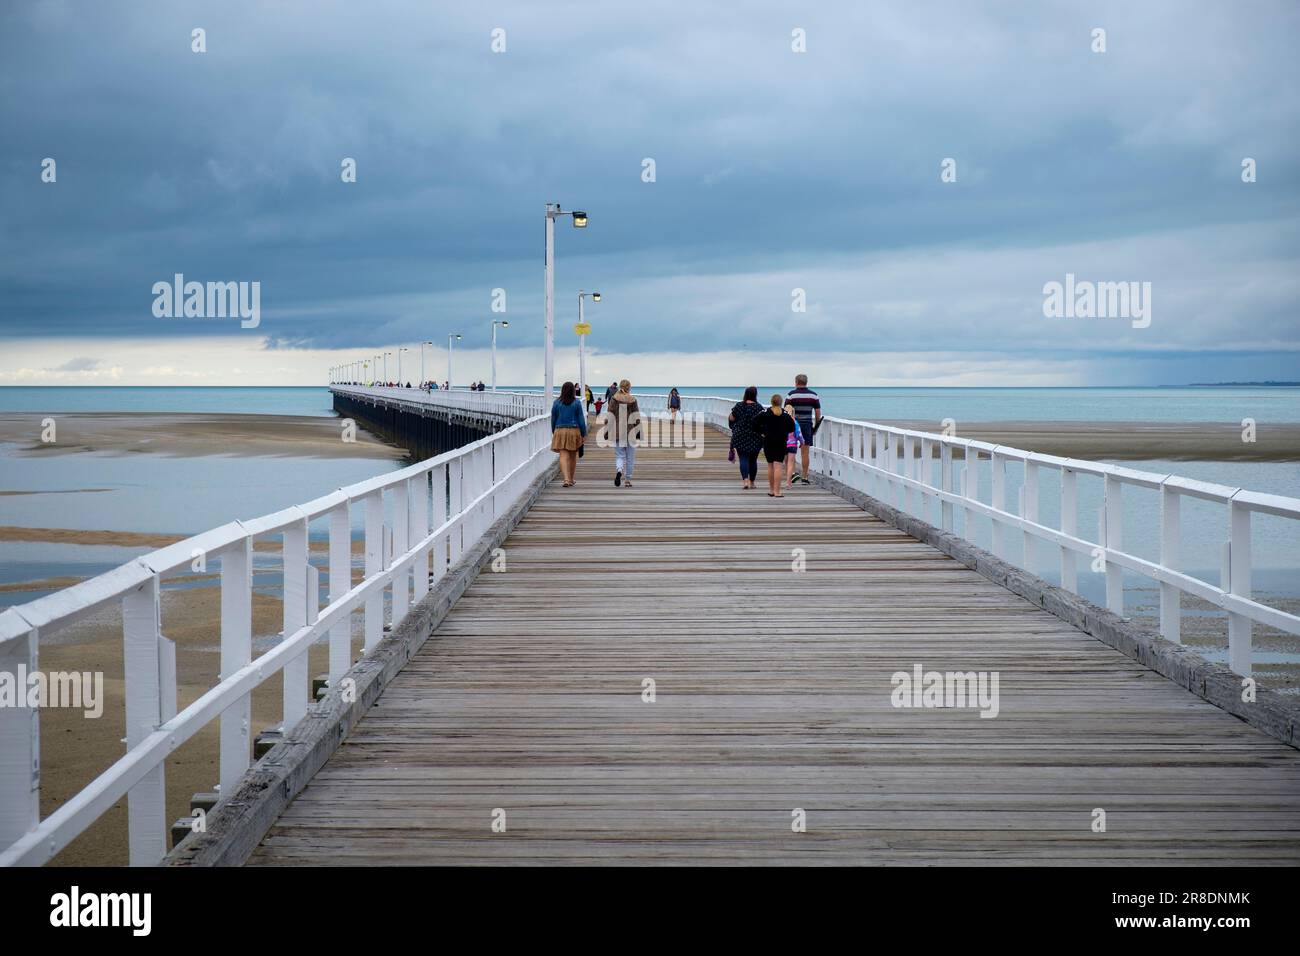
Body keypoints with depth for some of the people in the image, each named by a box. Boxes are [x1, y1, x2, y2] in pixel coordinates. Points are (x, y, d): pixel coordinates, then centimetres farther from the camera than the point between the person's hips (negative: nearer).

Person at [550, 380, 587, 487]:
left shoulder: (557, 402, -1)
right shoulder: (577, 403, -4)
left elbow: (553, 418, 5)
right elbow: (581, 419, -2)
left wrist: (553, 432, 17)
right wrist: (584, 434, 4)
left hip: (560, 431, 0)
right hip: (574, 430, 0)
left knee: (563, 456, -6)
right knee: (573, 456, 14)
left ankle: (566, 479, -24)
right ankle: (571, 480, 25)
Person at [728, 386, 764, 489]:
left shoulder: (738, 406, -3)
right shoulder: (758, 407, -6)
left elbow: (731, 419, 3)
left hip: (740, 437, 0)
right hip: (755, 438, 0)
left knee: (743, 459, -2)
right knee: (753, 460, 12)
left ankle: (745, 479, -21)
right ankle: (751, 482, 17)